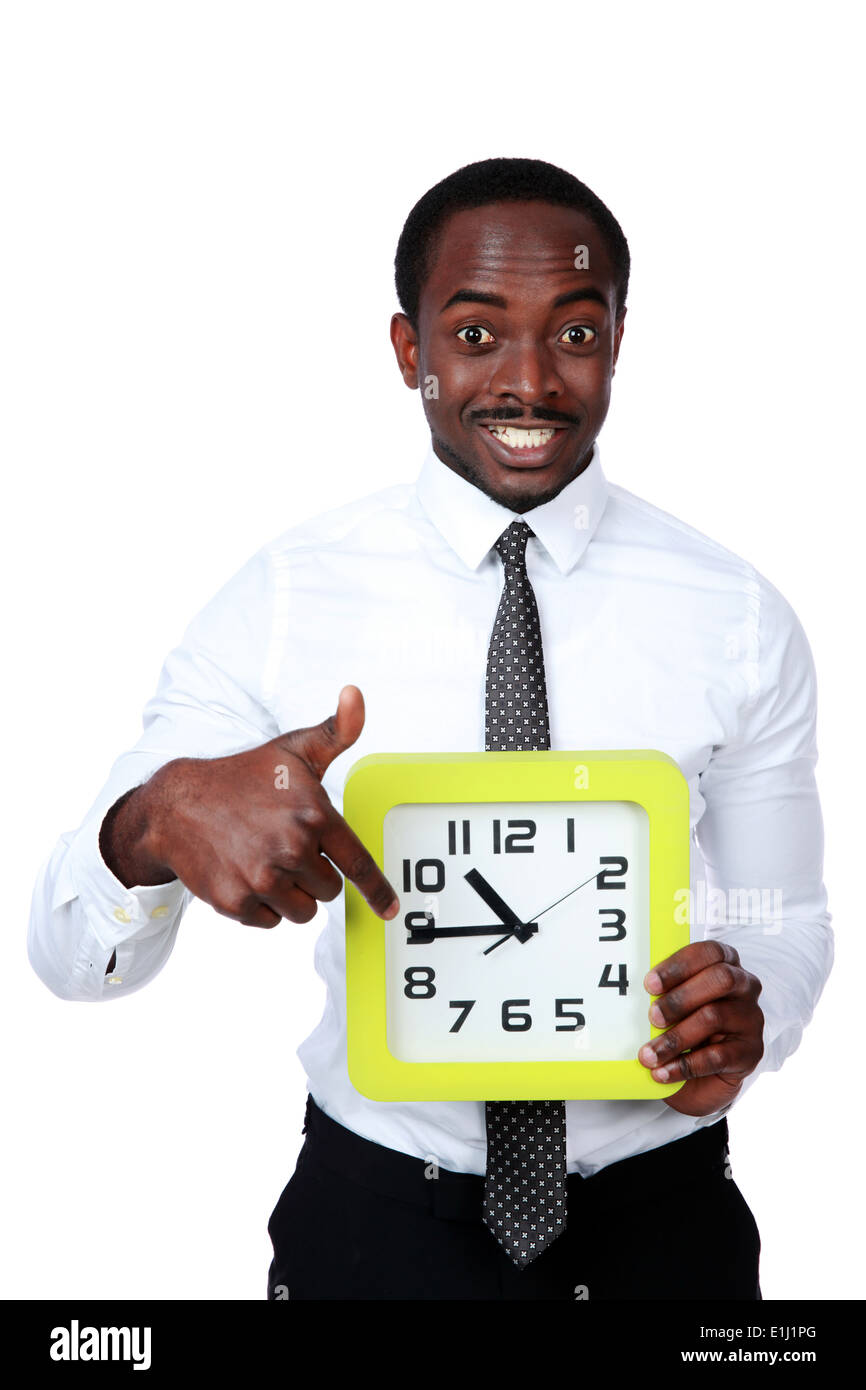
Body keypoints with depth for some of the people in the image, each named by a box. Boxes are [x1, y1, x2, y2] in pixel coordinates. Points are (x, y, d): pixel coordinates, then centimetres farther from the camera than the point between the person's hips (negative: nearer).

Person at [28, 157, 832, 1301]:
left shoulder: (739, 618, -6)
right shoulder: (284, 601, -10)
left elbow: (788, 921, 4)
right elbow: (70, 958, -12)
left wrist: (748, 1019, -19)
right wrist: (160, 819, -34)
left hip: (659, 1220, 1)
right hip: (380, 1214, -1)